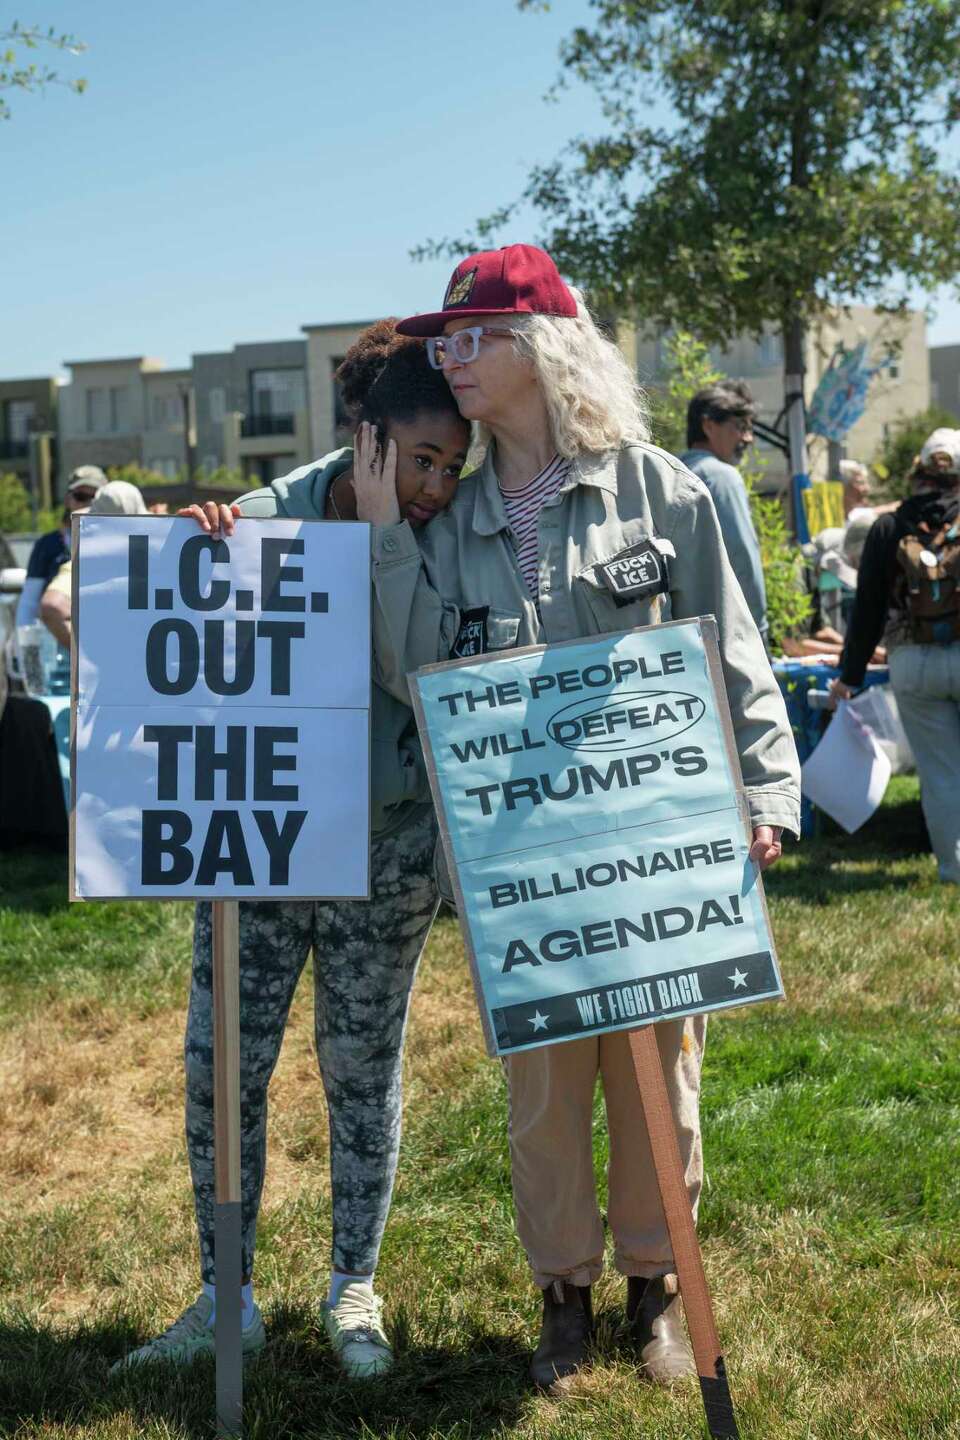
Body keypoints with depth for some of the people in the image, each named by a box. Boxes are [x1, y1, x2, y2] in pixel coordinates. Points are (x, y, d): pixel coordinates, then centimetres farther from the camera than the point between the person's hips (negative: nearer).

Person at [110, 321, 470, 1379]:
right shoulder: (267, 519, -8)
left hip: (383, 852, 0)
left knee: (364, 1073, 10)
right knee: (219, 1065, 4)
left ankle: (354, 1293, 26)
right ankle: (226, 1298, 20)